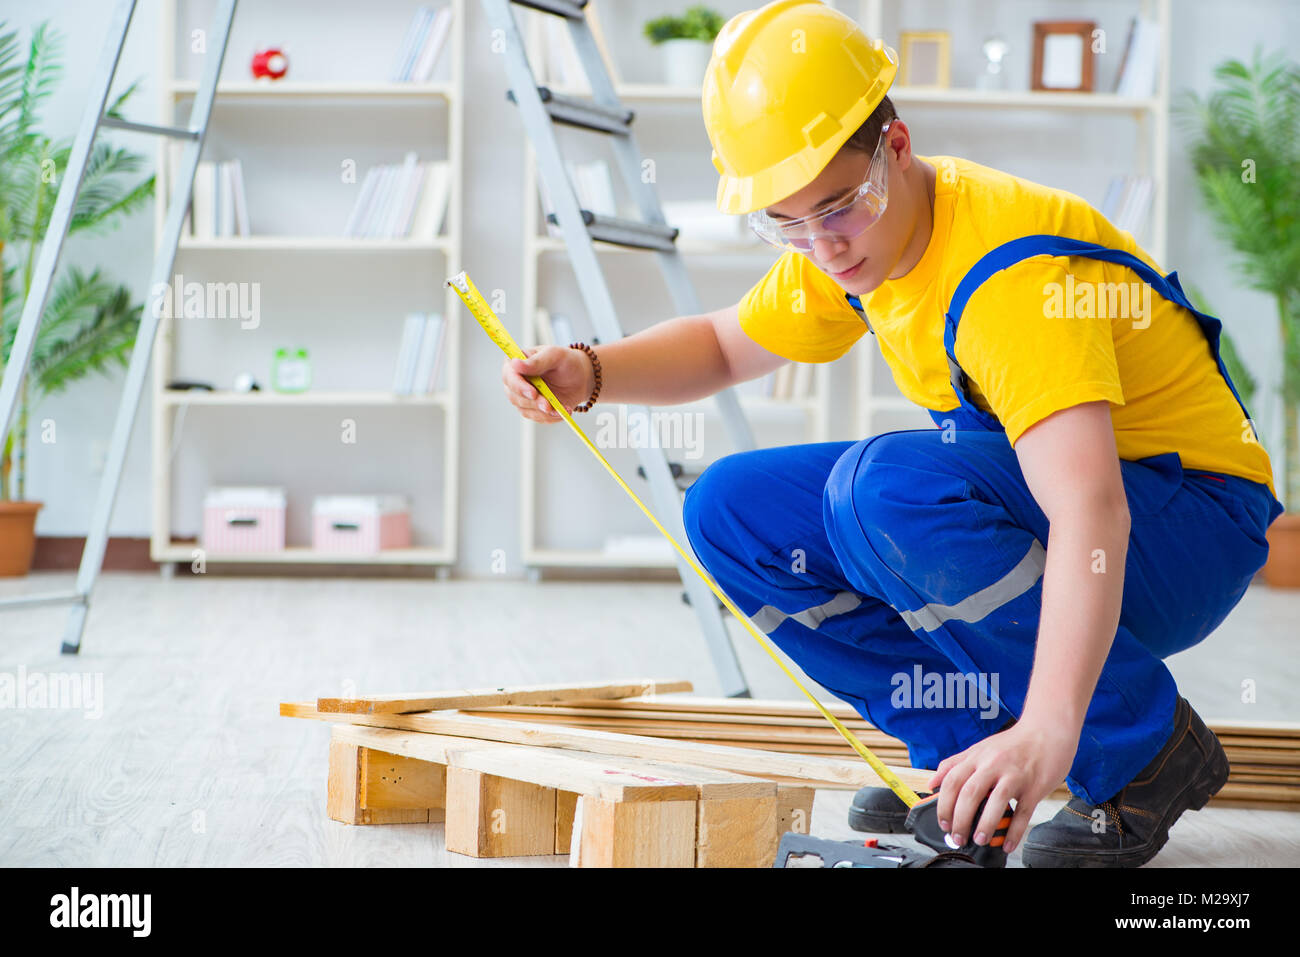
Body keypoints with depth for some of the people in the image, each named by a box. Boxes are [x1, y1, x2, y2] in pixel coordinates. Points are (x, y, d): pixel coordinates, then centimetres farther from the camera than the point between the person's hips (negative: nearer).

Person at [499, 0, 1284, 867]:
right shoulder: (851, 242, -3)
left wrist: (1047, 735, -54)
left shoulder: (1010, 273, -29)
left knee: (883, 486, -34)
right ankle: (970, 745, 0)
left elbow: (1090, 514, -41)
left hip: (1190, 522, -8)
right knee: (733, 510, -5)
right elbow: (722, 348, 16)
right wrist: (587, 373, -5)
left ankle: (1144, 752, -17)